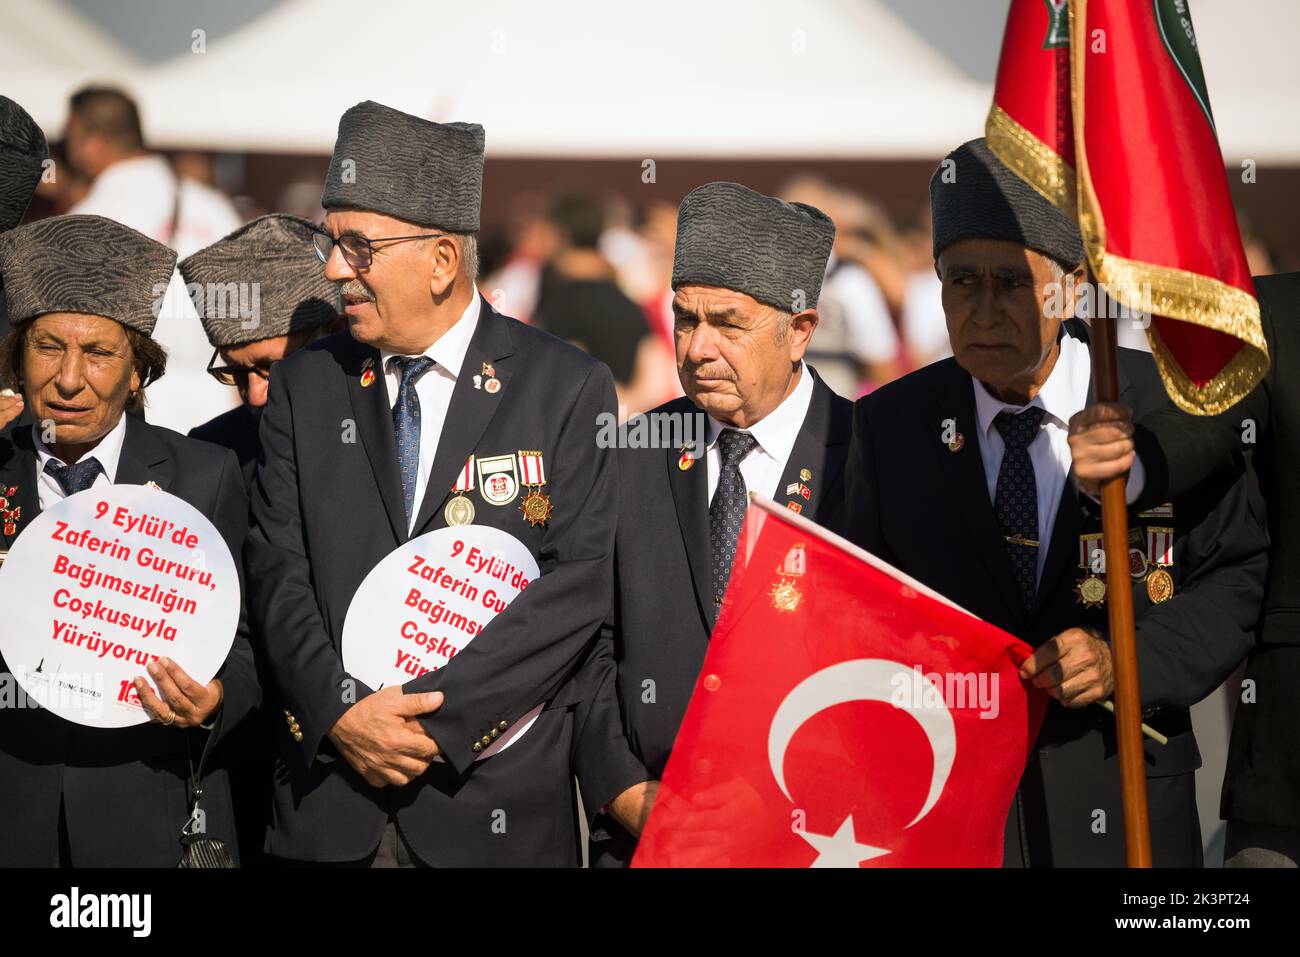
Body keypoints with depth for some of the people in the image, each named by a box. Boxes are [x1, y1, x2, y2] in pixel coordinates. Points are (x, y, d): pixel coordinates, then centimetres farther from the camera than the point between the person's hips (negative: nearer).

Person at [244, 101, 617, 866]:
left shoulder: (568, 389, -1)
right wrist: (340, 711, -13)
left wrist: (438, 718, -15)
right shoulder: (305, 386, 9)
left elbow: (579, 581, -9)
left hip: (496, 804, -2)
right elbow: (279, 572, 3)